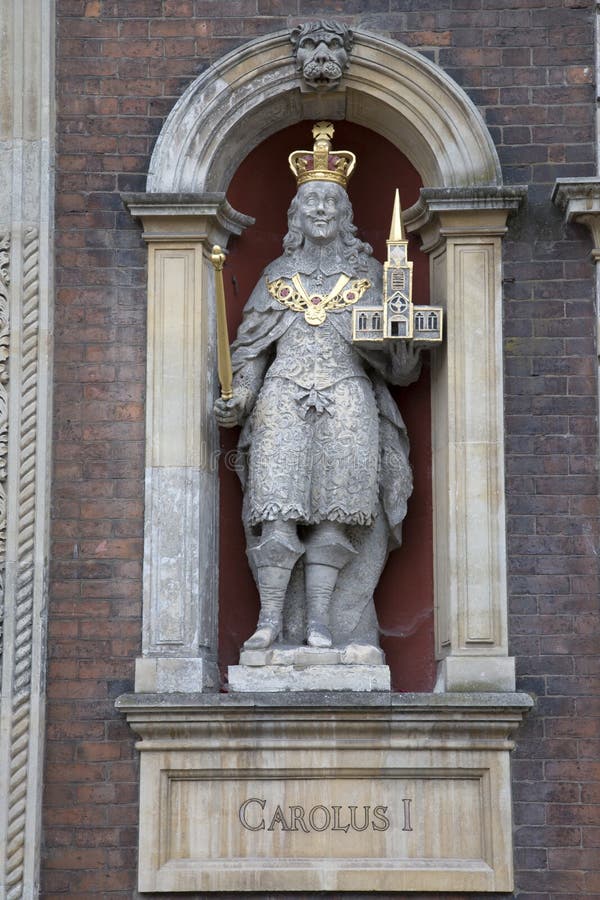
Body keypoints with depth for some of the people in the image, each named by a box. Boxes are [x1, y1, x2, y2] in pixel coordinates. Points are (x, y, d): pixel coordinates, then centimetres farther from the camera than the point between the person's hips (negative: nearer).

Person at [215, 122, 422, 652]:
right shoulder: (277, 275, 17)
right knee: (278, 513, -12)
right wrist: (238, 399, -3)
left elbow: (400, 361, 10)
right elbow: (252, 348, 12)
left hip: (347, 403, 0)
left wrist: (386, 343, -13)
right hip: (284, 400, 0)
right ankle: (271, 622, -12)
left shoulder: (367, 272, 14)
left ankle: (320, 623, -7)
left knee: (332, 512, -9)